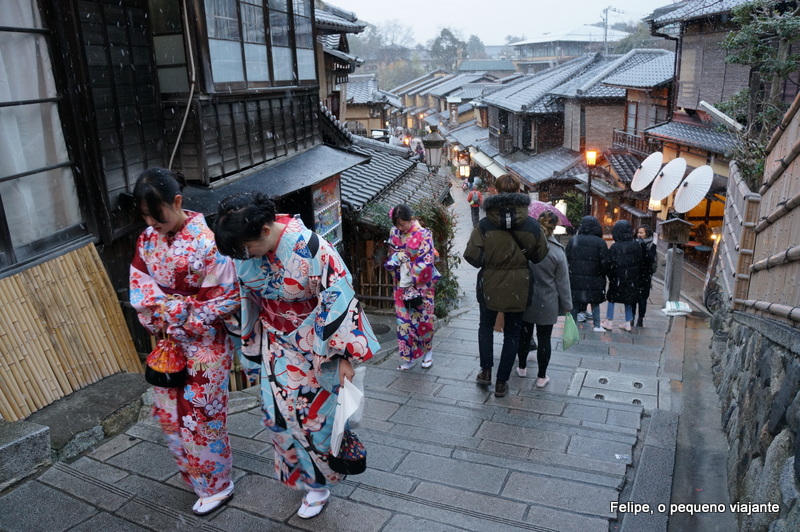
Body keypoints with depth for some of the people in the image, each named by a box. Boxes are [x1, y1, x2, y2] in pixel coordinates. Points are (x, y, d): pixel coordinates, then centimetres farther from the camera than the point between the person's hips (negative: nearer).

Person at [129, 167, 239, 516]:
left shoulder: (205, 241, -20)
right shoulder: (148, 239, -1)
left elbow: (226, 298, -18)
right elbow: (140, 287, 3)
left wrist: (184, 321, -15)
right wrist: (160, 315, -14)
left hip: (204, 343, -6)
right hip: (168, 342, 7)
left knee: (201, 417, 6)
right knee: (168, 413, 18)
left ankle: (216, 486, 29)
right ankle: (195, 474, 43)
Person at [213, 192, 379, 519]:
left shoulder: (309, 247, -28)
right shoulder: (244, 250, -9)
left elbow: (339, 299, -23)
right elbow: (246, 298, 7)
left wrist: (345, 354, -20)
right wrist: (251, 344, 16)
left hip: (313, 346, -5)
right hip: (275, 346, 5)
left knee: (315, 414, 7)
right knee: (278, 412, 12)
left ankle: (318, 483, 31)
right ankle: (302, 470, 39)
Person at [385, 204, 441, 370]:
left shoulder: (423, 235, -14)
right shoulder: (394, 233, 0)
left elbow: (426, 262, -16)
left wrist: (411, 280, -14)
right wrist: (394, 261, -12)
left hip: (421, 285, -4)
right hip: (401, 285, 4)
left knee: (423, 319, 8)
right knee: (404, 320, 6)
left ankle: (427, 352, 29)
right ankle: (408, 357, 18)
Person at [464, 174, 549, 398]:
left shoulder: (484, 225, -15)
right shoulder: (532, 225, -9)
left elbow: (472, 256, -15)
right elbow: (540, 255, -1)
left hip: (490, 285, -1)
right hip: (518, 287, 1)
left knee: (486, 325, 24)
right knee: (512, 333, 15)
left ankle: (486, 371, 25)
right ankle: (501, 382, 20)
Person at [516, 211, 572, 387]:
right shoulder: (557, 251, -14)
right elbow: (562, 282, -7)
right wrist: (567, 305, 4)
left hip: (524, 300, 2)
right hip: (547, 303, -2)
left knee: (524, 334, 18)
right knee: (544, 338, 9)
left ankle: (522, 367, 35)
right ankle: (542, 376, 18)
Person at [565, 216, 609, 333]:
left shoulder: (573, 240, -1)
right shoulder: (600, 242, -5)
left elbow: (566, 258, -1)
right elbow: (605, 263, -6)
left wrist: (568, 273, 9)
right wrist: (602, 274, 11)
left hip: (574, 279, 1)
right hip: (593, 280, -1)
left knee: (574, 304, 10)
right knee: (595, 302, 17)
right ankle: (597, 325, 17)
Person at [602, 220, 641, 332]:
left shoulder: (615, 247, -16)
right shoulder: (636, 246, -2)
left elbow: (611, 264, -15)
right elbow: (640, 262, 4)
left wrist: (610, 277, -1)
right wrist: (635, 274, 14)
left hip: (618, 278, -4)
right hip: (632, 279, 4)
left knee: (612, 298, 10)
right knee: (628, 299, 15)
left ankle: (609, 321, 12)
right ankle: (627, 323, 20)